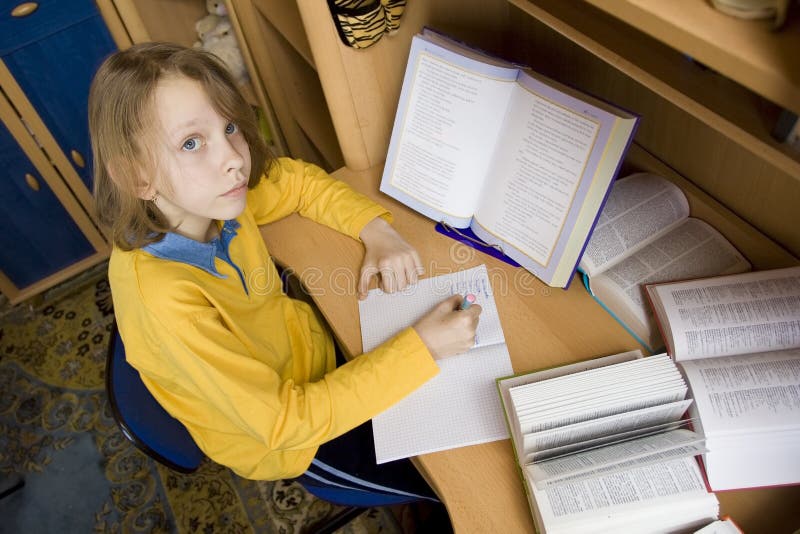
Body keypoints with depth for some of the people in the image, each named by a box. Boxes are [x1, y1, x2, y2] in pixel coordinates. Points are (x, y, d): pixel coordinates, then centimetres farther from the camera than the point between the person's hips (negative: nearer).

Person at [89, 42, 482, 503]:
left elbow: (300, 180, 1)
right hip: (278, 437, -5)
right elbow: (285, 421, -32)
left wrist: (376, 229, -16)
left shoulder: (212, 195, -20)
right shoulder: (163, 299, -39)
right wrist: (421, 348, -33)